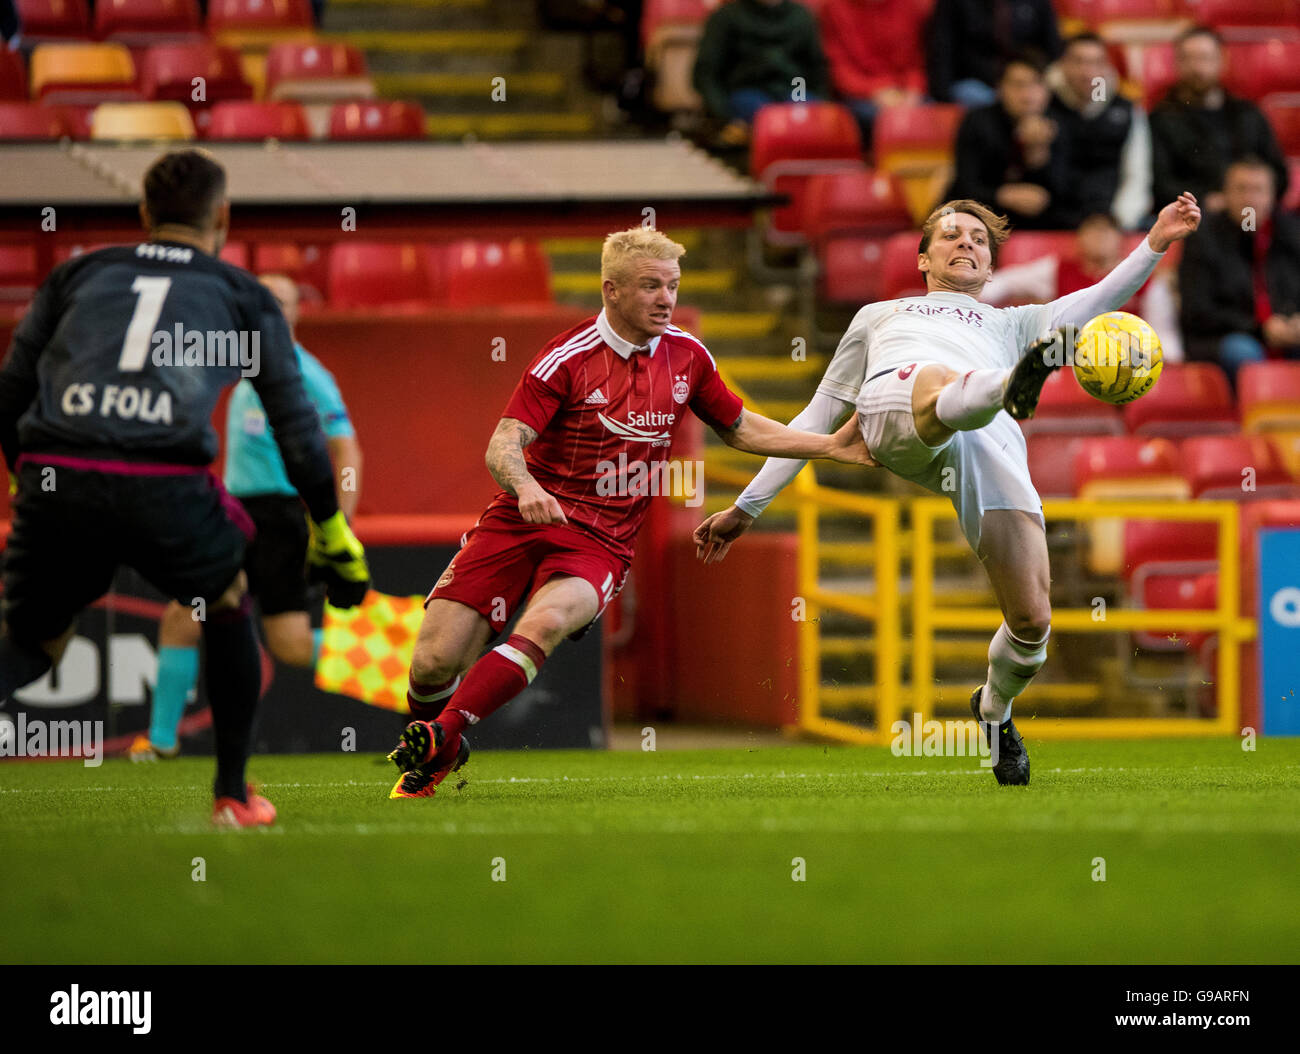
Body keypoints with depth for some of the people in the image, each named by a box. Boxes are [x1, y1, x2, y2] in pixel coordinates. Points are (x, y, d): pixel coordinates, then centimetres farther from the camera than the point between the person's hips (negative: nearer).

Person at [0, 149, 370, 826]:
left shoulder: (78, 275, 24)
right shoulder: (243, 296, 20)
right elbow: (296, 427, 21)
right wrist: (331, 533, 30)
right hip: (163, 488, -1)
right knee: (228, 605, 27)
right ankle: (233, 793, 30)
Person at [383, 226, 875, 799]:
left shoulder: (687, 356, 6)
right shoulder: (567, 359, -9)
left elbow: (738, 428, 22)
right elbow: (504, 444, -16)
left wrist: (832, 447, 14)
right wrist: (526, 487, -39)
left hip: (600, 543, 2)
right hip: (523, 519, -2)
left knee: (547, 621, -34)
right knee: (434, 661, -12)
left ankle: (442, 736, -39)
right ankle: (430, 760, 19)